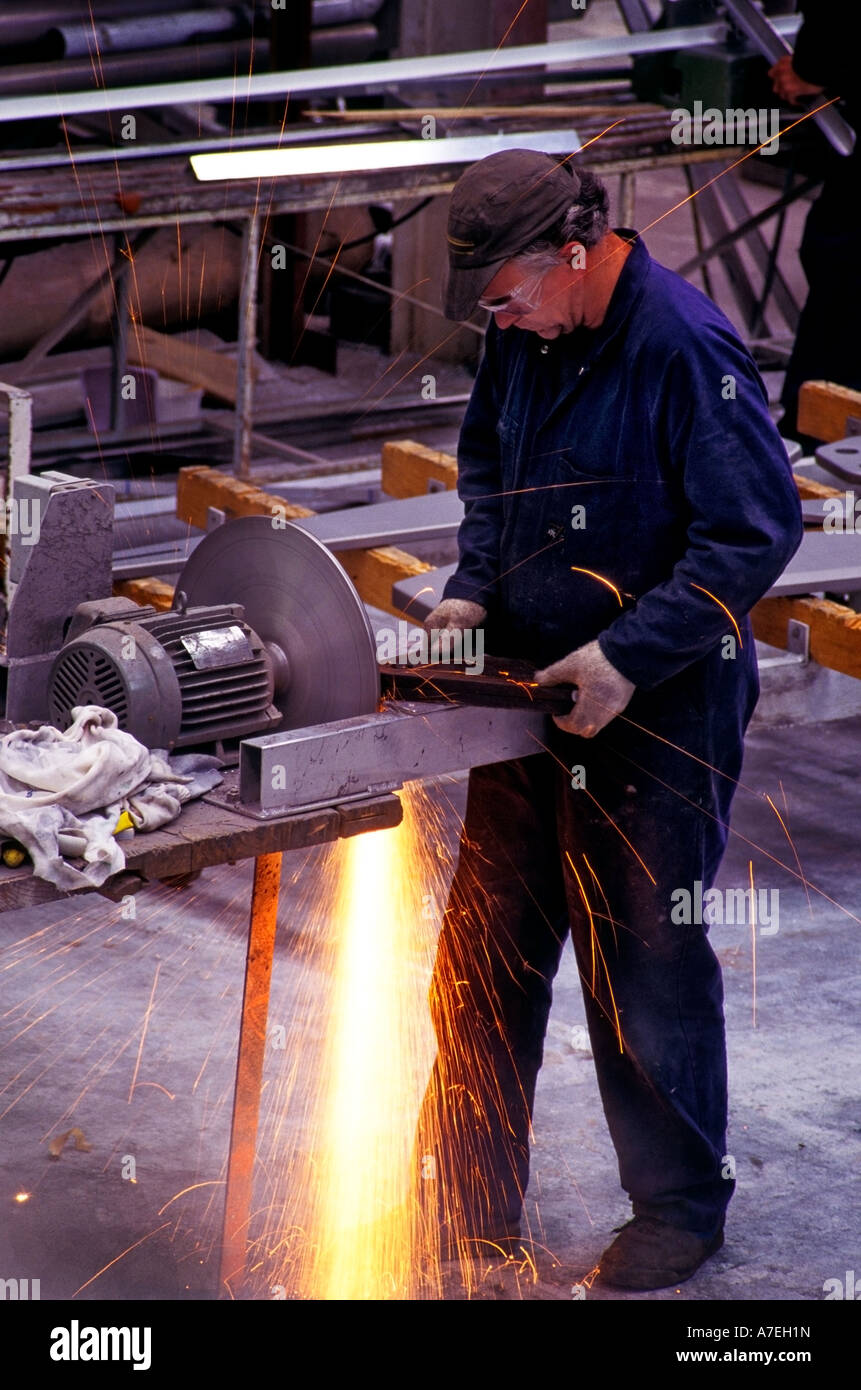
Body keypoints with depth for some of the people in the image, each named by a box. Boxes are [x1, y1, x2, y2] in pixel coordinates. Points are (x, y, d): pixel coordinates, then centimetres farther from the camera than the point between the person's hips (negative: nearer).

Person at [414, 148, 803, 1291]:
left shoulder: (686, 348, -21)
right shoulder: (523, 336, 3)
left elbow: (756, 532, -22)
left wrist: (627, 656, -24)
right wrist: (474, 587, 4)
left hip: (655, 713, -7)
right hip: (535, 687, 7)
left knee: (647, 962, 3)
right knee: (484, 956, 12)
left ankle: (681, 1209, 23)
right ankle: (471, 1207, 26)